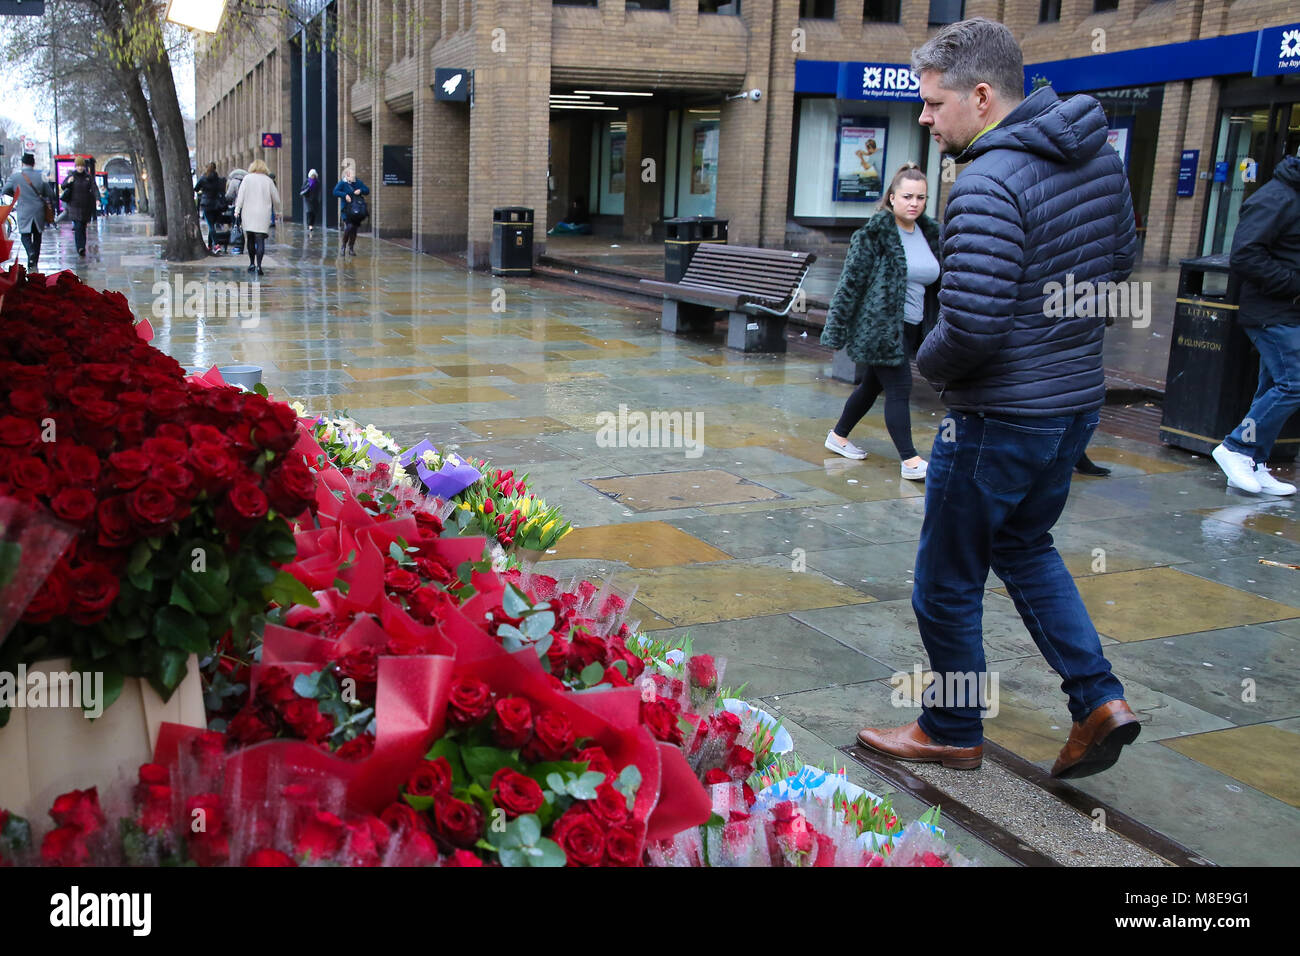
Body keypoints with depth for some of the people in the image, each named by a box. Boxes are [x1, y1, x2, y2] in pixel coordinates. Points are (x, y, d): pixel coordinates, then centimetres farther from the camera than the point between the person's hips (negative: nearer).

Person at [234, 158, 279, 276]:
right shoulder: (268, 180, 3)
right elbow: (276, 200, 8)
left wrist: (237, 209, -2)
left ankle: (252, 263, 22)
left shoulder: (247, 178, 2)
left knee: (250, 239, 15)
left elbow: (241, 194, -4)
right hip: (263, 215, -1)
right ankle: (258, 265, -19)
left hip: (248, 214, 1)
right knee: (260, 240, -6)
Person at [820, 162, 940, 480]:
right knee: (899, 389, -8)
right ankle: (910, 460, -2)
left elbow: (937, 286, 16)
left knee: (873, 385, 17)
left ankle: (838, 436, 33)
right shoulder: (875, 234, -12)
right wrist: (837, 329, -13)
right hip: (879, 328, -7)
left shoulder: (930, 234, 8)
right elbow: (850, 281, -11)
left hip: (909, 328, 7)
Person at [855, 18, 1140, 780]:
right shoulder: (1100, 153, 5)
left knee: (948, 577, 9)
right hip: (1079, 398, 9)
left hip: (1001, 414, -9)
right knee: (1024, 545, 27)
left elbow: (970, 330, -29)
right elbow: (1122, 262, 17)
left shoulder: (989, 185, -24)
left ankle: (952, 733, 26)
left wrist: (929, 362, -9)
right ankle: (1100, 699, 20)